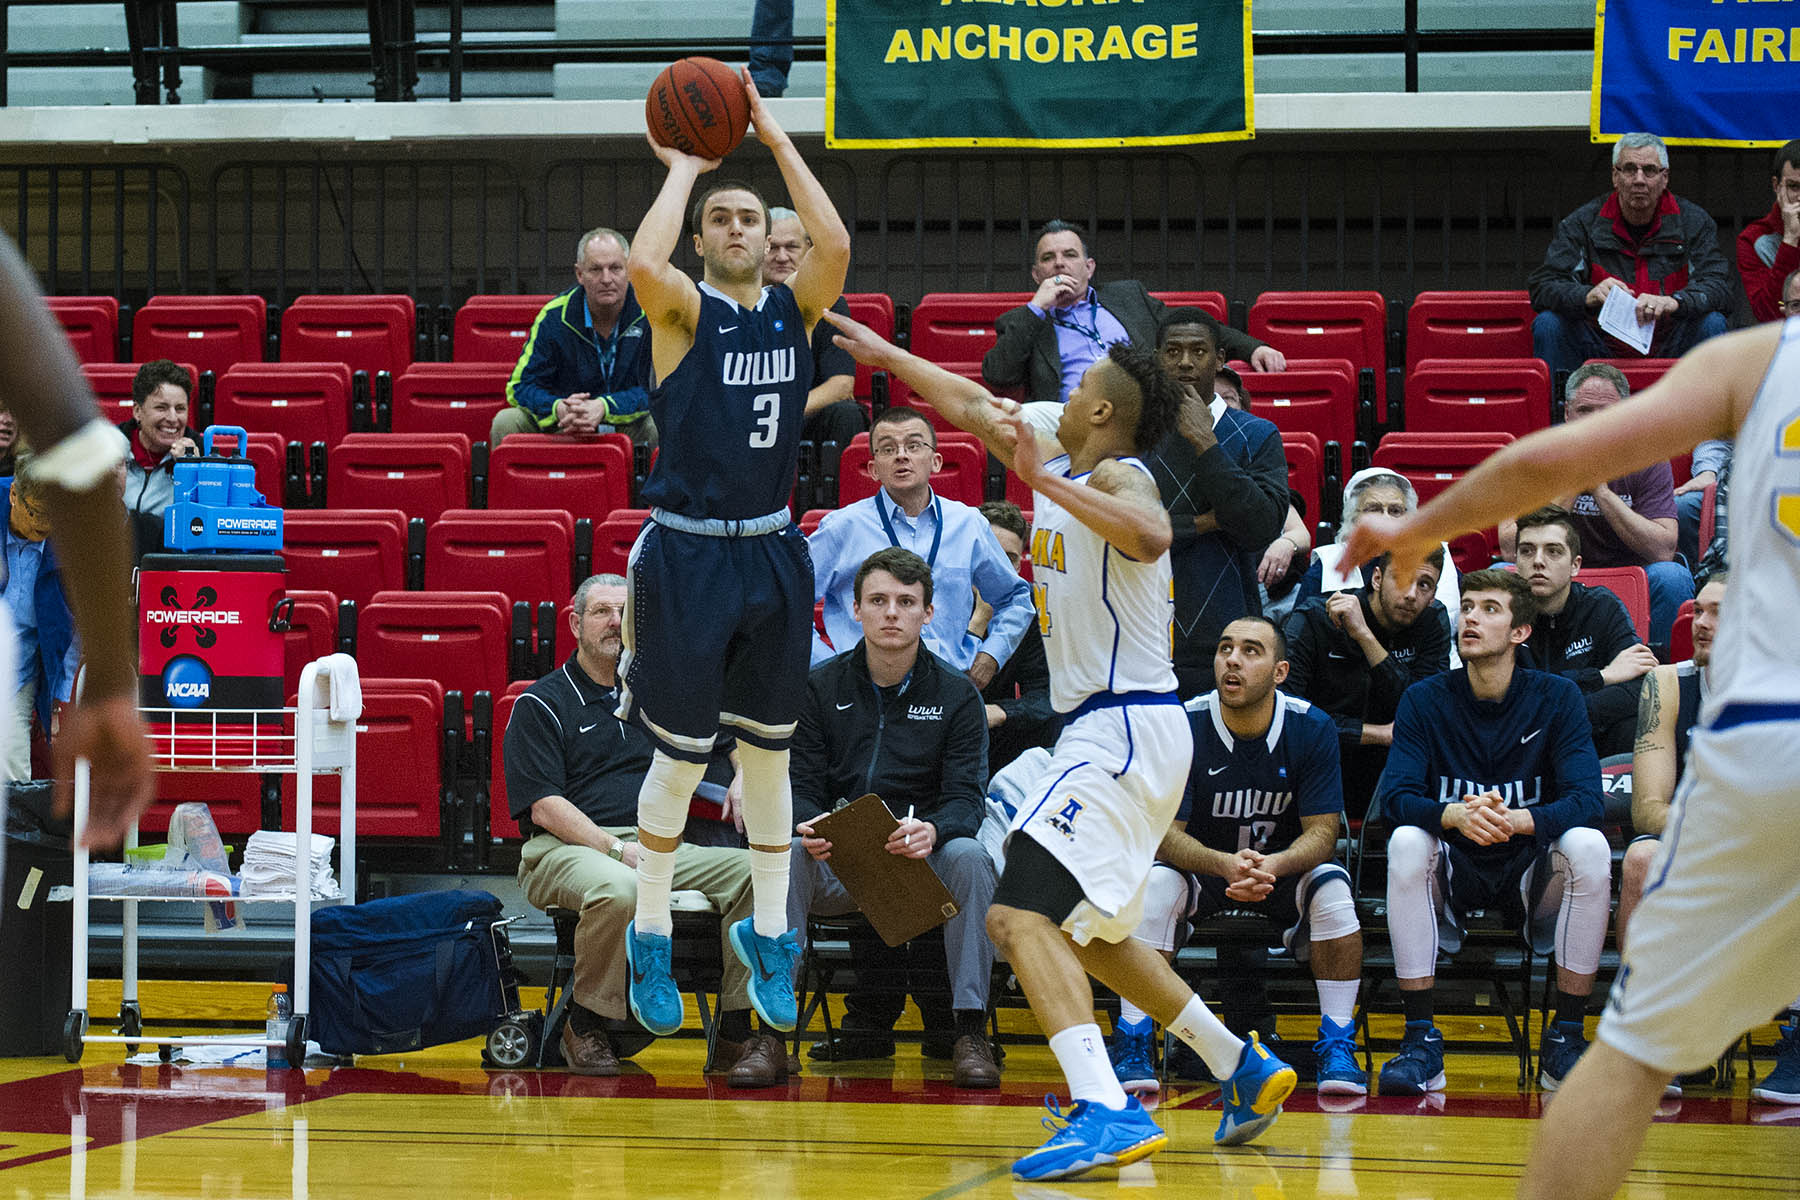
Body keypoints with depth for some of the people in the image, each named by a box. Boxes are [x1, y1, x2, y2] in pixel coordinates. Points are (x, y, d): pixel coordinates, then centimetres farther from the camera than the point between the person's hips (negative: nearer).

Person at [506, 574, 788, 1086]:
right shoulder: (540, 704, 6)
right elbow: (544, 808, -6)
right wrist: (619, 849, -18)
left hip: (659, 847, 5)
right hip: (565, 850, -5)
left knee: (754, 870, -23)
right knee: (620, 890, -41)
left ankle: (736, 1030, -22)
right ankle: (586, 1025, -18)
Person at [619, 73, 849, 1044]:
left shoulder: (793, 308, 5)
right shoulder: (685, 309, -5)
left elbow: (835, 245, -15)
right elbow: (644, 263, -28)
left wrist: (776, 140, -9)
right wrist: (684, 166, -13)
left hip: (772, 554, 4)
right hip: (688, 555, -4)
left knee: (769, 751, 12)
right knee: (679, 758, 2)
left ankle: (768, 935, 24)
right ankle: (650, 942, 16)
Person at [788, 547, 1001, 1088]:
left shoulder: (956, 694, 5)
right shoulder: (820, 687, 8)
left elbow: (966, 798, -4)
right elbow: (800, 786, 3)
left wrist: (933, 830, -28)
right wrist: (809, 826, -23)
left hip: (922, 861, 0)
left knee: (968, 856, -33)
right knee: (786, 853, -32)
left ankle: (970, 1031, -28)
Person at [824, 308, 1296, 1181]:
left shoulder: (1118, 476, -12)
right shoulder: (1061, 468, 14)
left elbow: (1152, 535, -36)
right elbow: (970, 405, 29)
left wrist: (1046, 480, -37)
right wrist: (883, 353, 36)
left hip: (1125, 730, -10)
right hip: (1106, 728, 10)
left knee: (1020, 913, -21)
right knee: (1081, 930, 22)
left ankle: (1107, 1111, -33)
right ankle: (1243, 1069, 28)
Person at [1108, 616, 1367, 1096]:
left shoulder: (1312, 728, -14)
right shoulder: (1183, 727, -17)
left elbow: (1322, 832, -15)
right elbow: (1164, 832, -19)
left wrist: (1273, 866, -39)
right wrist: (1225, 865, -40)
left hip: (1283, 869, 0)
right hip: (1202, 868, 0)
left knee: (1332, 889, -30)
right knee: (1155, 884, -32)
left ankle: (1337, 1050, -21)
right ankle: (1131, 1046, -24)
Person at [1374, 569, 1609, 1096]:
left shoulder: (1556, 697, -4)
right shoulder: (1425, 700, -2)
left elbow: (1585, 801, -14)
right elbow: (1396, 796, -13)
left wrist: (1515, 820, -35)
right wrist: (1455, 815, -36)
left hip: (1530, 874, 0)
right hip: (1452, 873, 0)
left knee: (1589, 846, -30)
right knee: (1406, 843, -31)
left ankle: (1565, 1039, -21)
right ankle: (1421, 1041, -27)